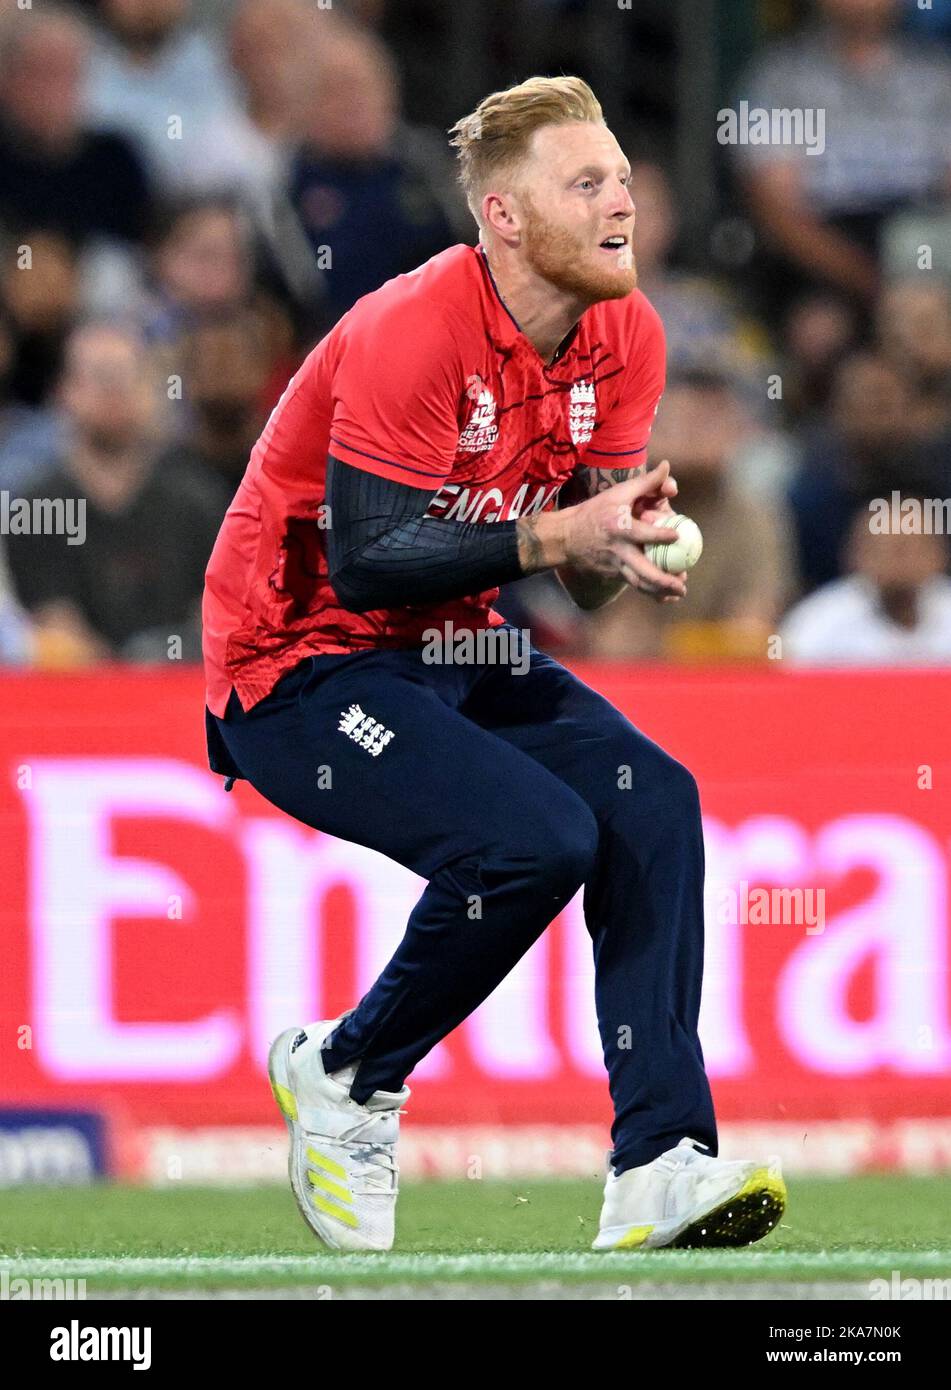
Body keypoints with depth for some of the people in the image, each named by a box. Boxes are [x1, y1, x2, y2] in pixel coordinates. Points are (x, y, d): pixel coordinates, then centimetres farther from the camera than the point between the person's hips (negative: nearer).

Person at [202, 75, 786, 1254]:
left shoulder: (623, 337, 0)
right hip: (293, 670, -7)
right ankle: (343, 1077, -2)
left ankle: (659, 1163, -18)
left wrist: (628, 546, -22)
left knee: (654, 800, -17)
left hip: (453, 656, 7)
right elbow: (364, 559, -25)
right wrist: (553, 537, -33)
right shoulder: (412, 332, -23)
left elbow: (585, 575, 2)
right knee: (538, 838, -27)